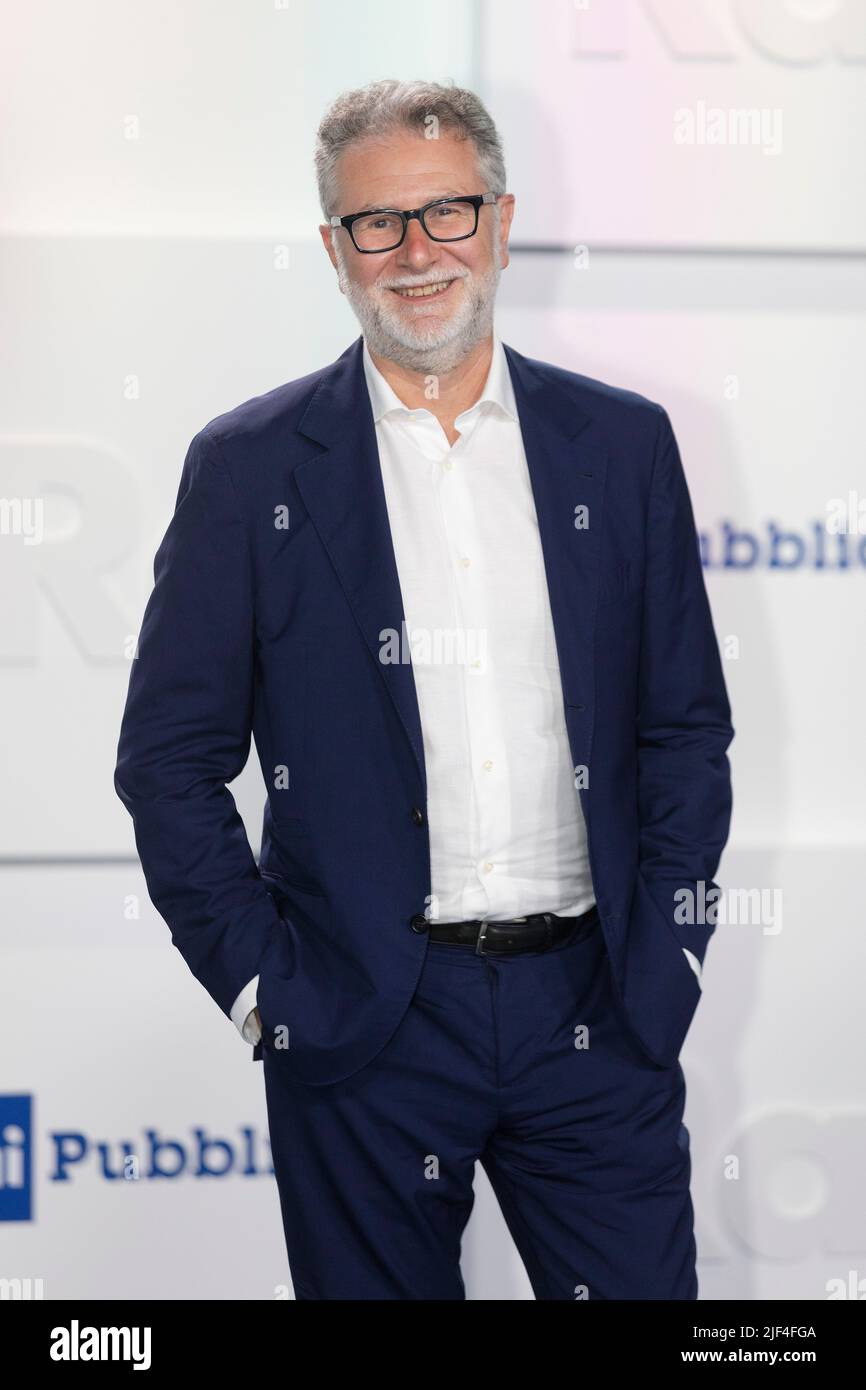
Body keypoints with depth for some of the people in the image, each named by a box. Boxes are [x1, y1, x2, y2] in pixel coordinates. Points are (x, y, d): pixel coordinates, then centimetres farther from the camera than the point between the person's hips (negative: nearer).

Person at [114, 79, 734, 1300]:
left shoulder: (621, 444, 7)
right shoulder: (250, 465, 1)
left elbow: (686, 726, 11)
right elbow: (169, 761, 1)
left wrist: (664, 959, 2)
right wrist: (260, 984, -5)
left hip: (594, 1015, 2)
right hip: (362, 1033, -1)